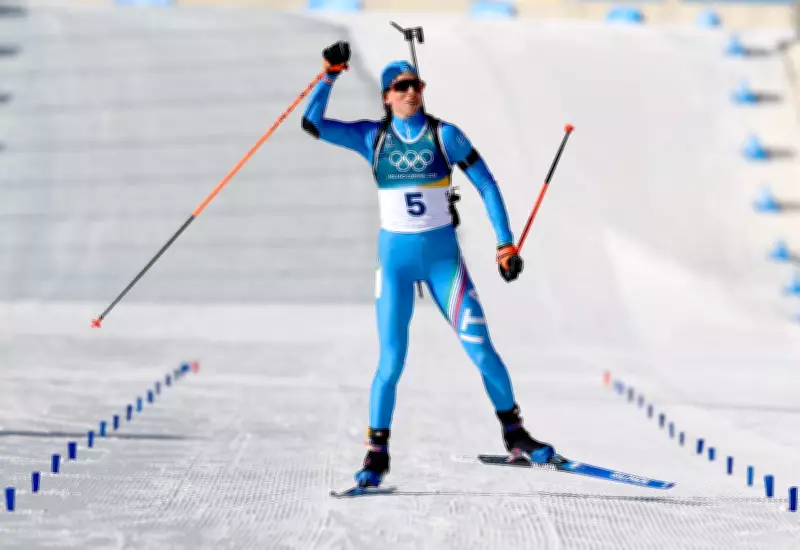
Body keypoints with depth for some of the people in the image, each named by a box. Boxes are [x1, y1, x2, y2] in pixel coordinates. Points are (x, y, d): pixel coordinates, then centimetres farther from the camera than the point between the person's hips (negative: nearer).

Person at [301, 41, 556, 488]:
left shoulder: (444, 135, -2)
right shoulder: (372, 137, 1)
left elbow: (486, 185, 1)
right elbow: (313, 123, -5)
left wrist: (506, 242, -5)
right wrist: (330, 75, -12)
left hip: (443, 254, 0)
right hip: (395, 256, 0)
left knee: (480, 347, -4)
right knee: (392, 359, -5)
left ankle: (515, 436, 10)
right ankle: (377, 452, 8)